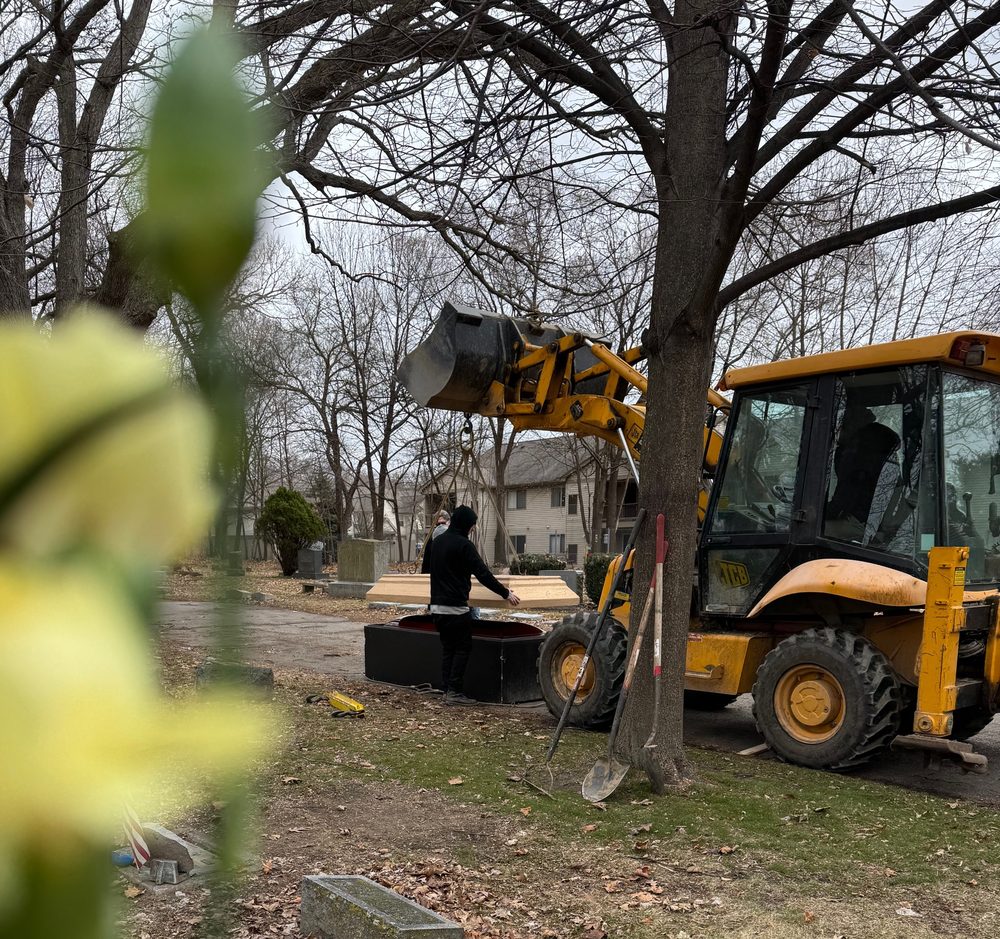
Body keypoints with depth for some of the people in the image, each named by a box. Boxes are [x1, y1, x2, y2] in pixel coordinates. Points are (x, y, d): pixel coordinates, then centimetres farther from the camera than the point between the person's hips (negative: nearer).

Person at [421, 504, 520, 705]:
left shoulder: (436, 541, 13)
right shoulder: (464, 545, -13)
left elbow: (425, 569, 25)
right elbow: (483, 574, -15)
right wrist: (506, 594, -9)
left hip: (437, 606, 8)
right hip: (456, 607, -8)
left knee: (447, 648, 12)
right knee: (462, 648, 1)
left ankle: (448, 690, 11)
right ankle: (455, 691, -2)